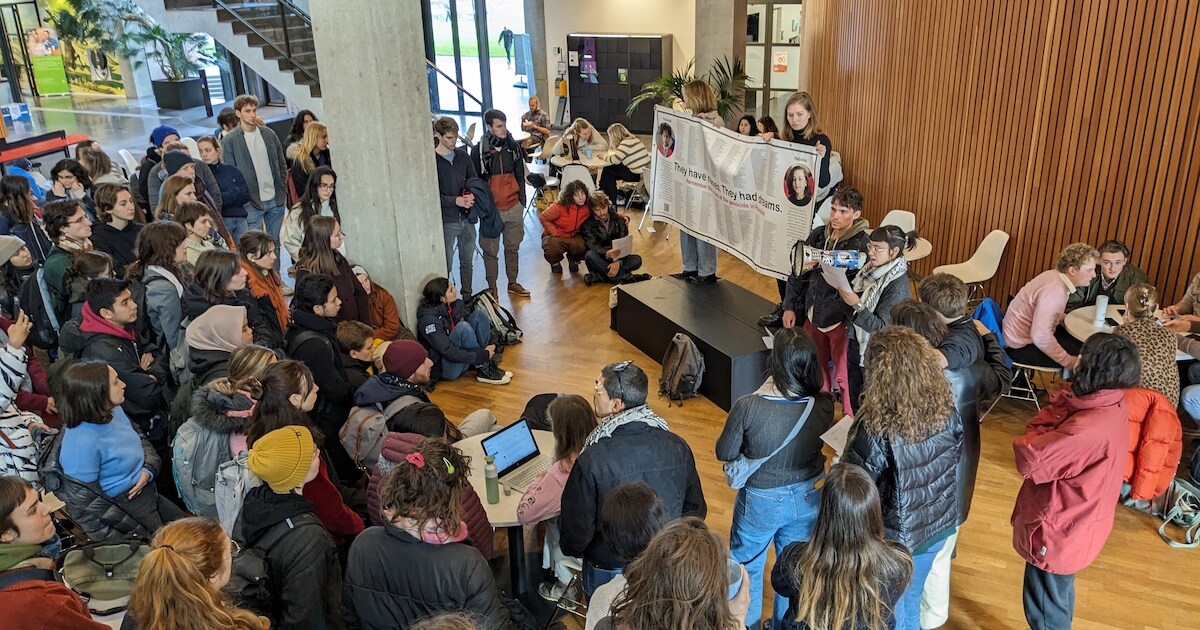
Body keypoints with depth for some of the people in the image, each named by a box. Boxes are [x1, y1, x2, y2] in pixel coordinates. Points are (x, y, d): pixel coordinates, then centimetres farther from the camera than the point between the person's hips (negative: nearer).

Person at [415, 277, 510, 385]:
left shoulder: (453, 306, 0)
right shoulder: (428, 320, -23)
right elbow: (449, 352, -28)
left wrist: (490, 346, -11)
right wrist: (483, 355, -25)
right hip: (443, 368, -8)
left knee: (478, 314, -7)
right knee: (463, 327, -30)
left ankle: (489, 364, -12)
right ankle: (483, 370, -18)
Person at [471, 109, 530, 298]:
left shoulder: (513, 147, 4)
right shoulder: (479, 150, -9)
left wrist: (522, 200, 9)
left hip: (514, 207, 4)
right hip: (491, 209, -4)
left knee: (513, 247, 14)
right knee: (491, 250, 6)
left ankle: (513, 282, 29)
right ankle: (492, 287, 19)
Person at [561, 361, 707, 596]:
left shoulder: (592, 460, -28)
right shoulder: (677, 447, -15)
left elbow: (575, 531, -18)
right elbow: (696, 510, -1)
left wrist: (571, 549, 4)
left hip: (609, 573, -3)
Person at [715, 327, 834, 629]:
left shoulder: (748, 407, -31)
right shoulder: (823, 406, -21)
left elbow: (724, 453, -15)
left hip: (760, 502, -3)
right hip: (807, 500, 3)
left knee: (747, 570, 23)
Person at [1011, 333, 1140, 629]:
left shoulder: (1090, 428, -36)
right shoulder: (1108, 408, -4)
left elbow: (1029, 460, -28)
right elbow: (1040, 428, -2)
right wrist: (1062, 405, -18)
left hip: (1057, 533, -9)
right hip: (1073, 524, 9)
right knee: (1059, 598, 31)